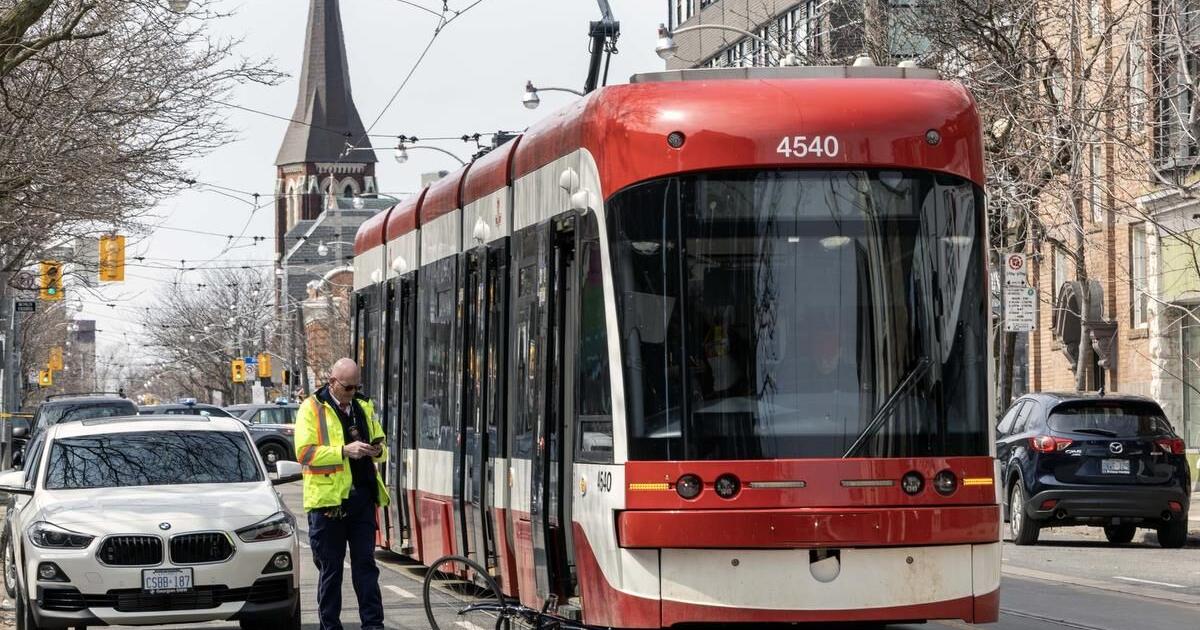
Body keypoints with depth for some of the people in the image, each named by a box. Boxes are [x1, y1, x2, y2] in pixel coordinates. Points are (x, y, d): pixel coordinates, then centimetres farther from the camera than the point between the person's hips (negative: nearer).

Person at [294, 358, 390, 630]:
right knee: (330, 569, 3)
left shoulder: (364, 408, 14)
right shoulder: (312, 409, -3)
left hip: (362, 496, 4)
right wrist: (344, 451, -20)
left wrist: (378, 451, -2)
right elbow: (304, 452, -12)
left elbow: (381, 447, 23)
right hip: (328, 498, -4)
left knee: (366, 564, 4)